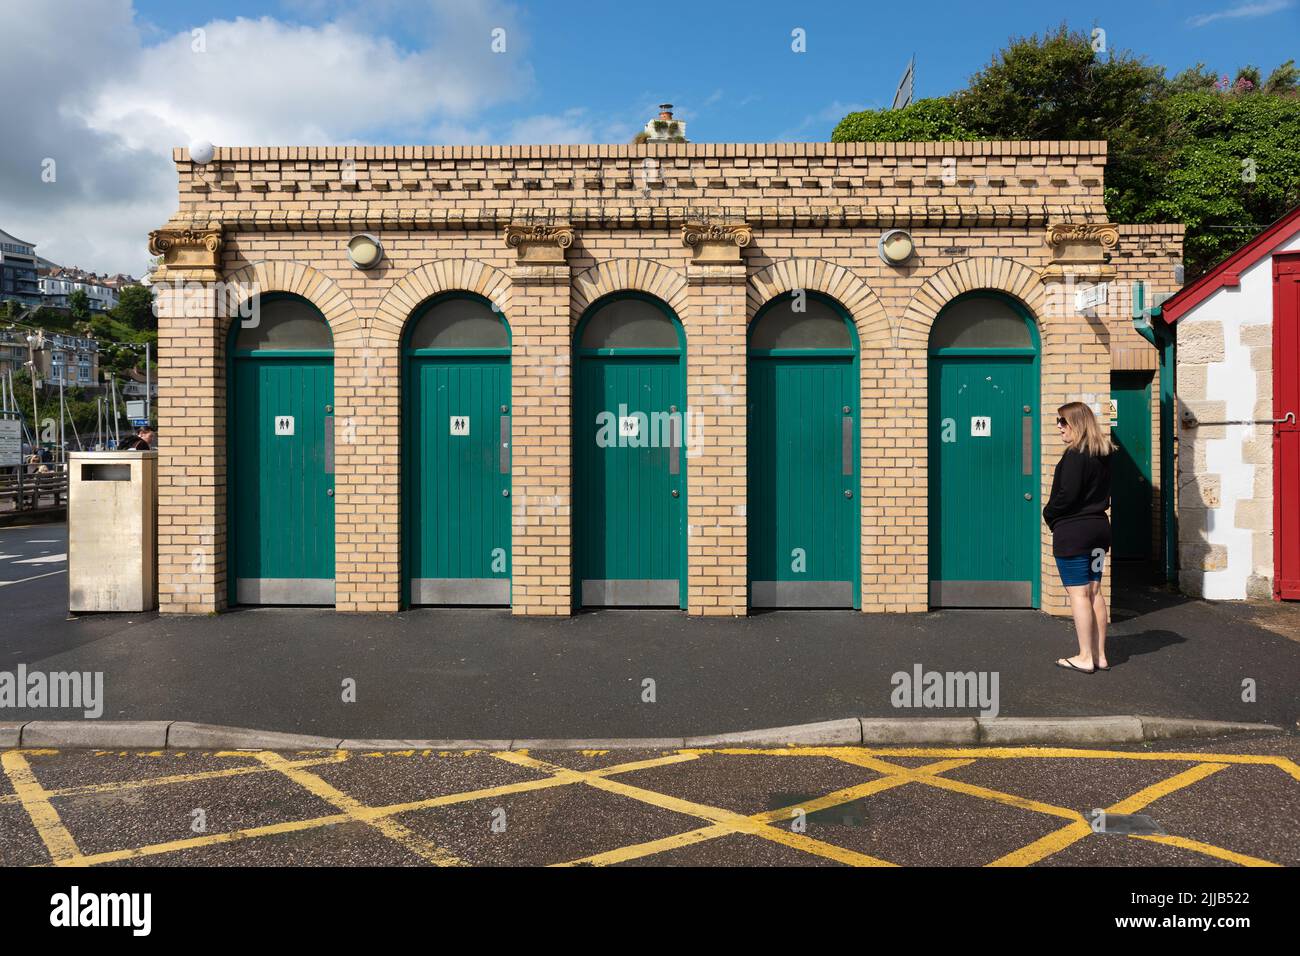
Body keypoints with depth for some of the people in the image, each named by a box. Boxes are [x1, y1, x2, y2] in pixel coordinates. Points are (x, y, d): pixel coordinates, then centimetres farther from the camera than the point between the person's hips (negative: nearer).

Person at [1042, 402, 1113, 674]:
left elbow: (1067, 495, -20)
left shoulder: (1075, 455, -17)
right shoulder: (1103, 454, 10)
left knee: (1078, 594, -2)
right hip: (1099, 527, 9)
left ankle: (1085, 658, 3)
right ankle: (1099, 655, 17)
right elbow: (1103, 493, 17)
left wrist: (1049, 514, -3)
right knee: (1094, 592, 12)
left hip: (1073, 531, -9)